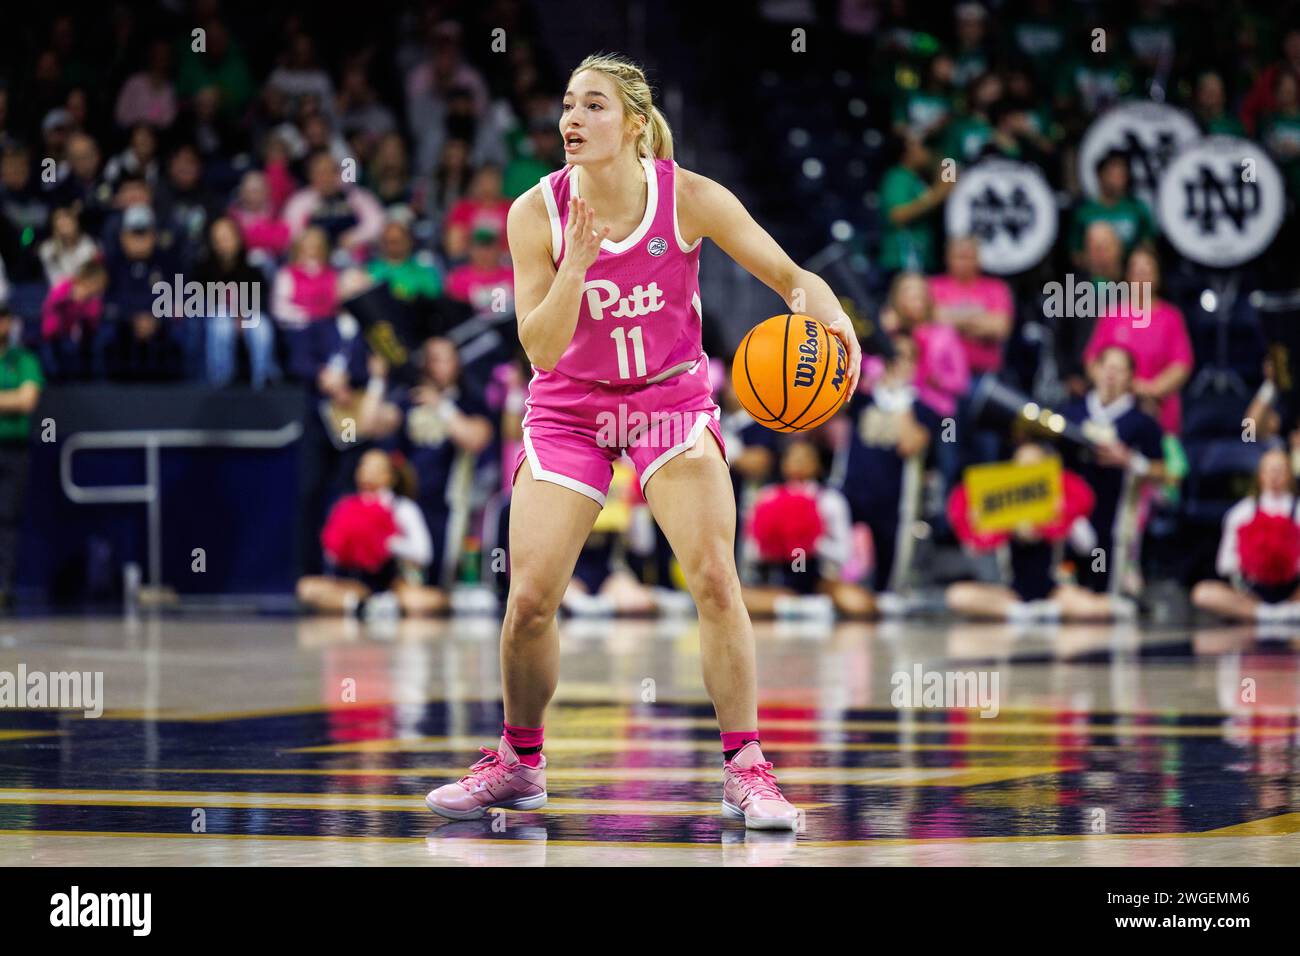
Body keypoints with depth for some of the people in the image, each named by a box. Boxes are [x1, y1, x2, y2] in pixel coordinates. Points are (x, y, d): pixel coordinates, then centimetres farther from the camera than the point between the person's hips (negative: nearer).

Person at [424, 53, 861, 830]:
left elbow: (792, 277, -10)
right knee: (529, 599, -8)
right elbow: (541, 350, -17)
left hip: (671, 397, -1)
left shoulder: (690, 198, -16)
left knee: (715, 577, -19)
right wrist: (576, 268, -34)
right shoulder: (538, 213, -16)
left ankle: (747, 772, -9)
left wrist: (826, 308, -33)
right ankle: (519, 762, 16)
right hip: (570, 408, 1)